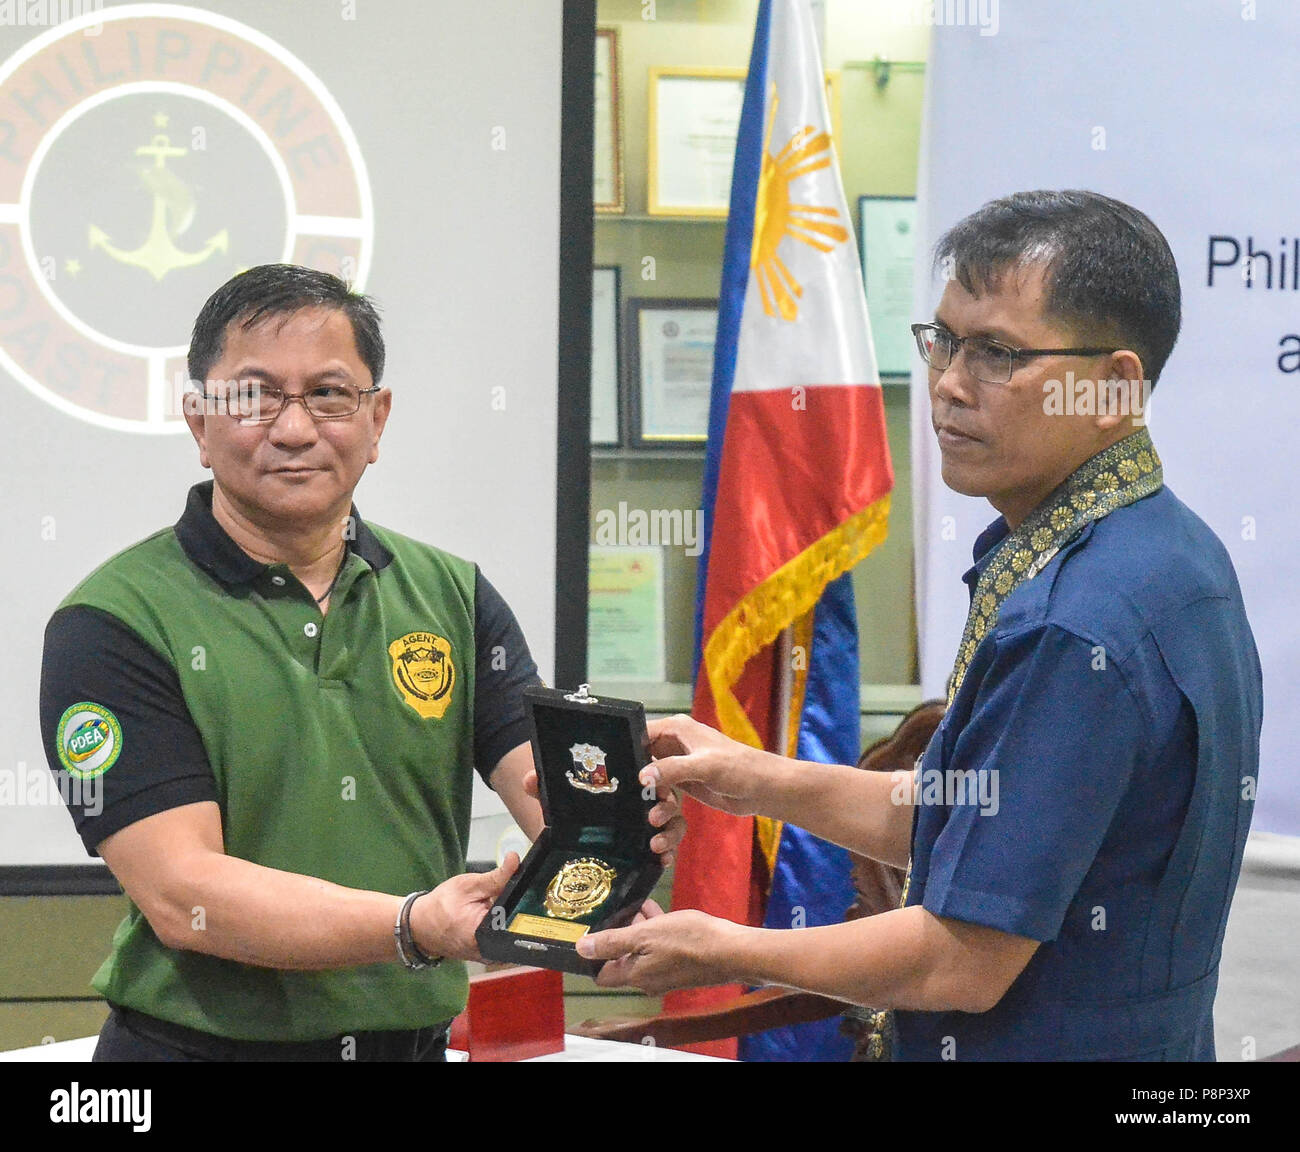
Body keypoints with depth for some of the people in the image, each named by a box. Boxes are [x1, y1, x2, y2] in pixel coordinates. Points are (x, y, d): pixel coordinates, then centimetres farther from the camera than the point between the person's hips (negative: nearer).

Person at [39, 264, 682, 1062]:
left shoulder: (451, 597, 4)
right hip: (201, 1042, -4)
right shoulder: (114, 622, -10)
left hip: (417, 1041, 4)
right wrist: (417, 927, -31)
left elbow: (555, 792, -7)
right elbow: (181, 893, -19)